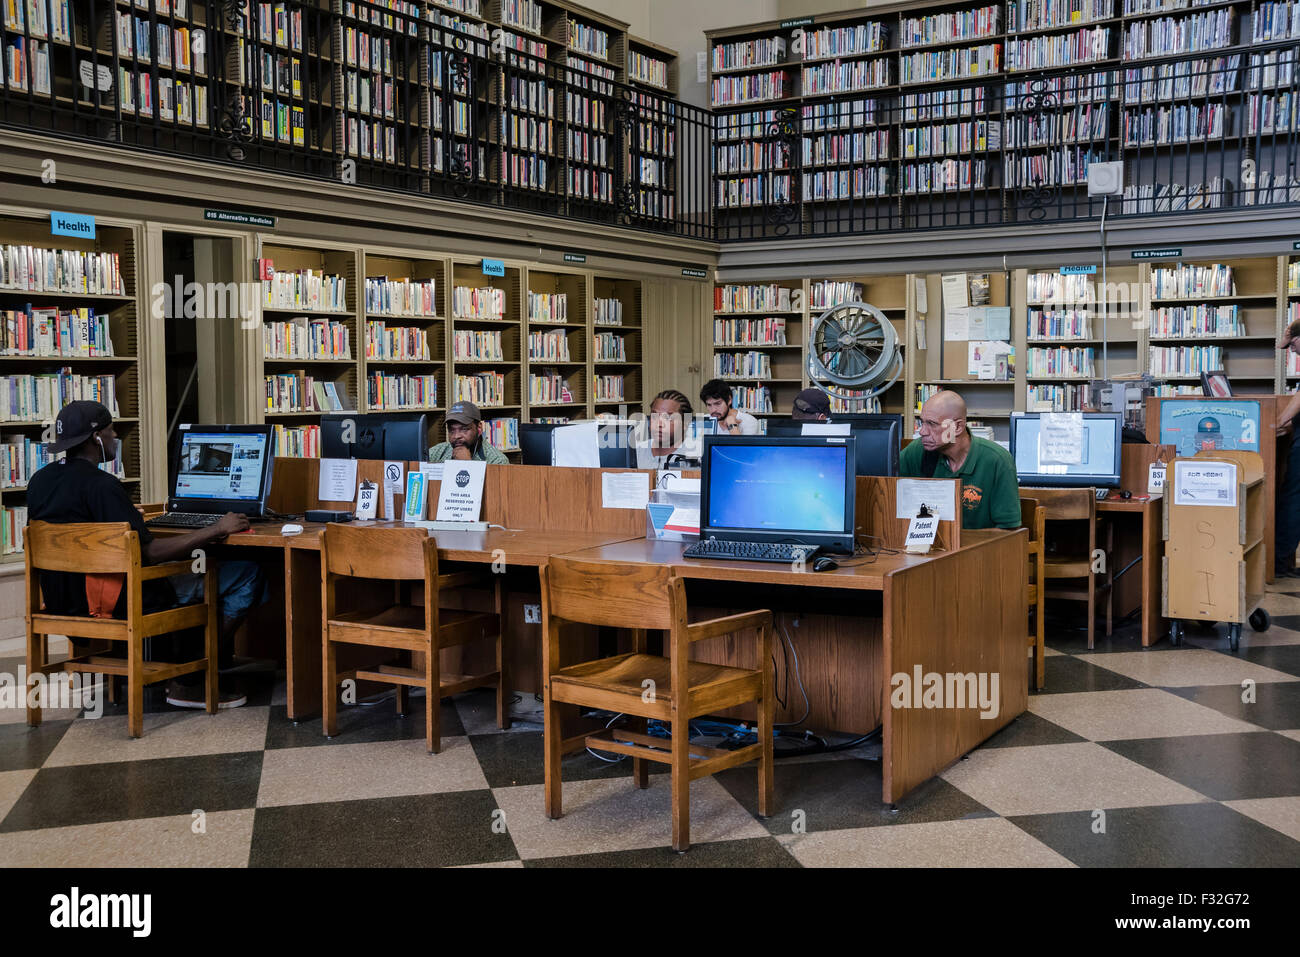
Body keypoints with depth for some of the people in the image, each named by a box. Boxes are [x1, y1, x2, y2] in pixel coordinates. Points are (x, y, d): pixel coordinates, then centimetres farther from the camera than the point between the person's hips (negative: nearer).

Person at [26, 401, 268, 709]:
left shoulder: (39, 481, 6)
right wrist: (217, 529, -20)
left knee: (186, 560, 33)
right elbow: (148, 552, -27)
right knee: (247, 574, -5)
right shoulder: (100, 485, -22)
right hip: (118, 604, -10)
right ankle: (189, 681, 3)